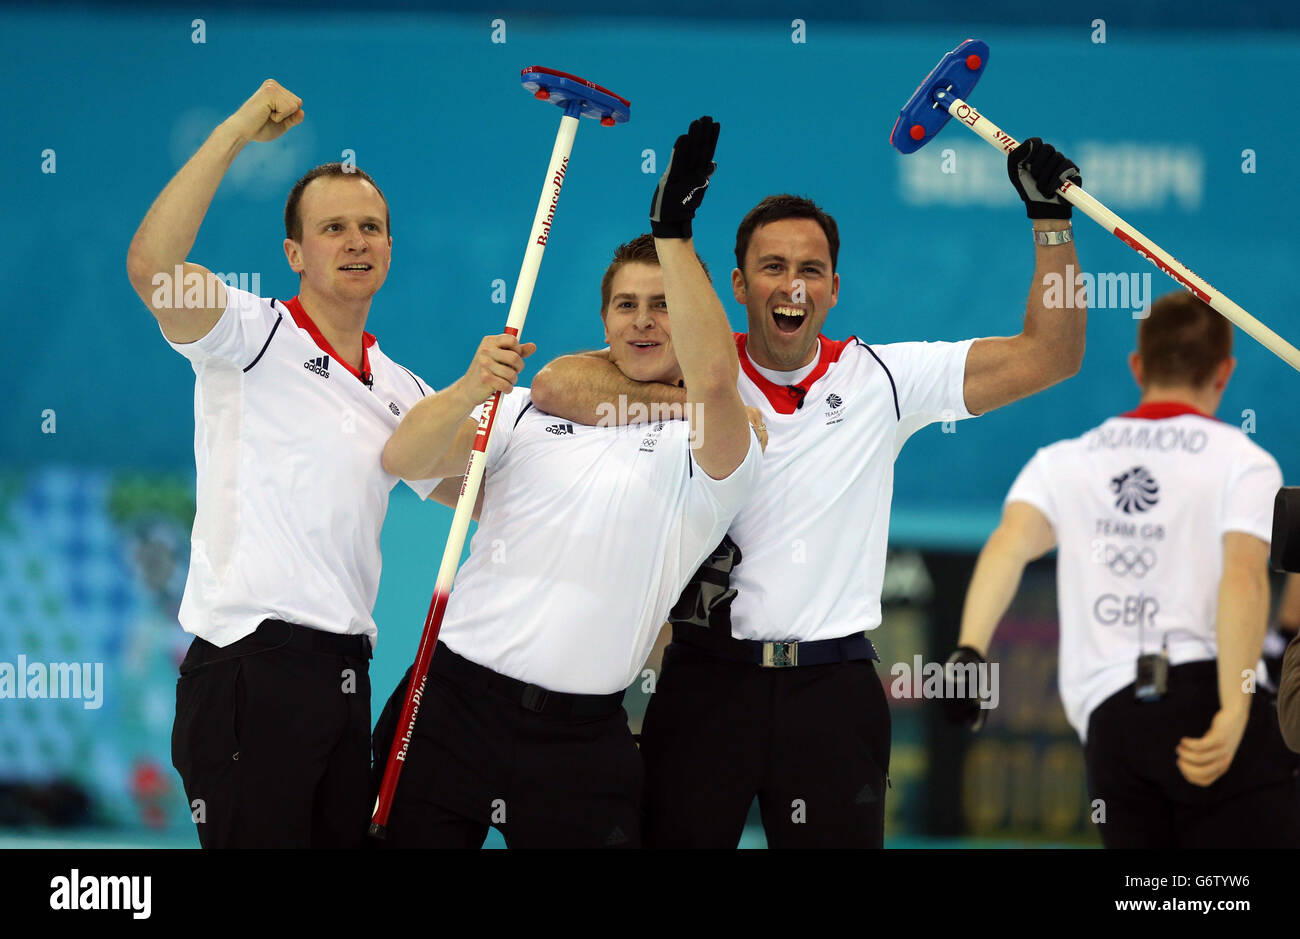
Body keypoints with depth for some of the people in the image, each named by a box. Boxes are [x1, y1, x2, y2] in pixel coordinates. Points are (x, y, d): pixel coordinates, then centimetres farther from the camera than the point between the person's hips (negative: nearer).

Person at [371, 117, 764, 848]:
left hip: (581, 736, -2)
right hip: (454, 700, 2)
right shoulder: (535, 410, 13)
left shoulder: (708, 442, 3)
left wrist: (674, 231, -24)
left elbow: (715, 379, -20)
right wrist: (472, 390, -18)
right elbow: (403, 459, 2)